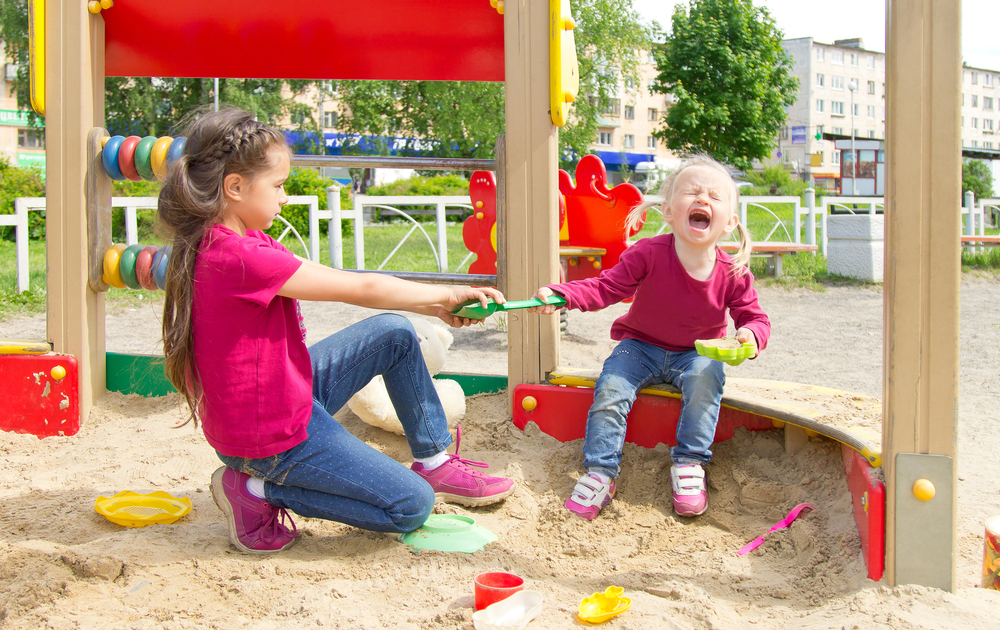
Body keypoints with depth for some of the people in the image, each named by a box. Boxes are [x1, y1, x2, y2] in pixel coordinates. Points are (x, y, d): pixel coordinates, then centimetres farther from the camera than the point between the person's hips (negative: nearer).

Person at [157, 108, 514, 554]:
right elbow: (360, 289, -22)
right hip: (271, 437, -10)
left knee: (395, 333, 12)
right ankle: (260, 491, -1)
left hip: (288, 394, 10)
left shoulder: (220, 242, 4)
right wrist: (446, 296, -8)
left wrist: (435, 305, -2)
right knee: (411, 506, -4)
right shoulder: (238, 257, -28)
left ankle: (434, 462, 21)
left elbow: (338, 282, 3)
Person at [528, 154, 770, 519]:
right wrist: (560, 294, -37)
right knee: (610, 387, -24)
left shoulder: (733, 274, -14)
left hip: (695, 353, 1)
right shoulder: (648, 255, -21)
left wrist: (751, 334, -28)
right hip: (640, 346, 0)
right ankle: (601, 472, -14)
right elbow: (606, 288, -20)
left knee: (705, 374, -31)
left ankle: (689, 463, -17)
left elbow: (753, 316, -2)